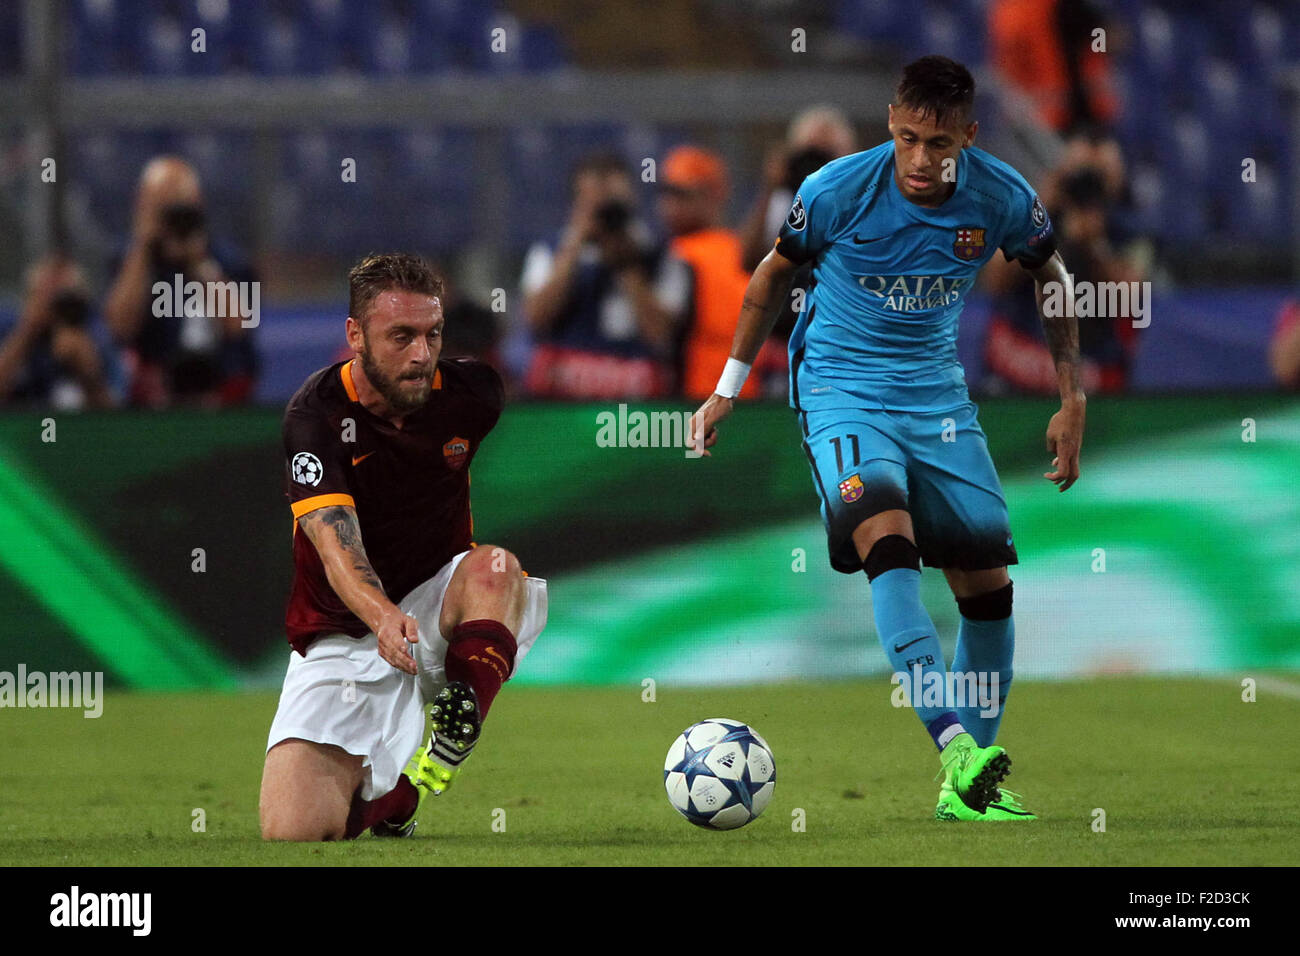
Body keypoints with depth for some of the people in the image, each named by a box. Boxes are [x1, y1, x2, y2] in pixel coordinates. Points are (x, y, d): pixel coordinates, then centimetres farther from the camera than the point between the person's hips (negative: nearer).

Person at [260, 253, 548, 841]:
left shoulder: (470, 392, -6)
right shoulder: (317, 414, -16)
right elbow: (336, 544, -32)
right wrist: (381, 616, -49)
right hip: (342, 634, -2)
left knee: (495, 569, -33)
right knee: (289, 830, -17)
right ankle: (360, 781, 19)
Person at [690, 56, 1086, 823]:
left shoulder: (1001, 199, -11)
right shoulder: (837, 191, -17)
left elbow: (1052, 277, 9)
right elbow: (776, 274, 2)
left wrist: (1072, 399, 7)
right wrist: (728, 389, 9)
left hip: (938, 393, 4)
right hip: (841, 389, -4)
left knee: (988, 584, 0)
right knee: (886, 535, -30)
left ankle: (971, 785, 14)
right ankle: (956, 748, -41)